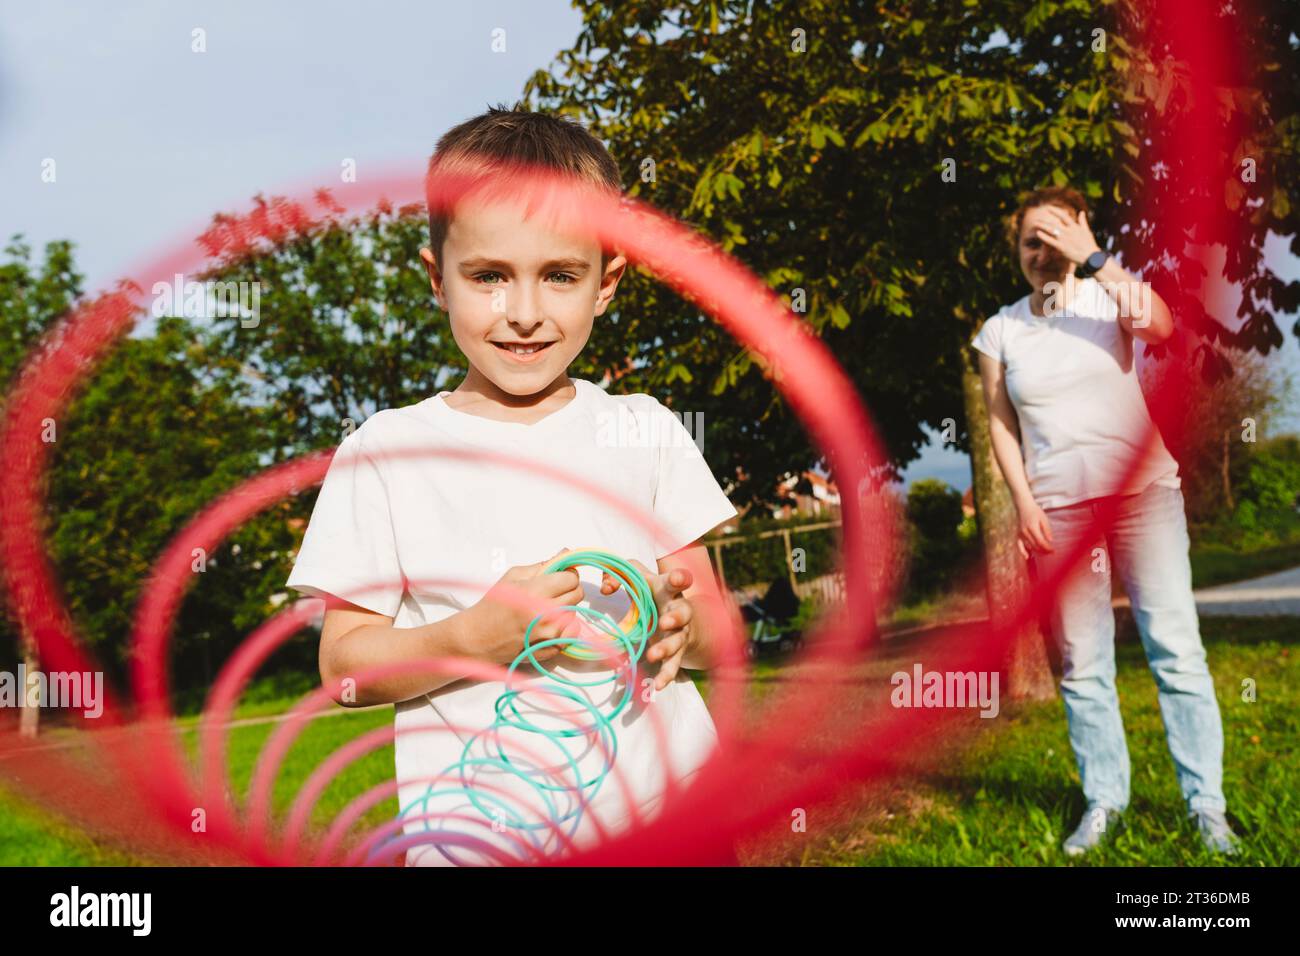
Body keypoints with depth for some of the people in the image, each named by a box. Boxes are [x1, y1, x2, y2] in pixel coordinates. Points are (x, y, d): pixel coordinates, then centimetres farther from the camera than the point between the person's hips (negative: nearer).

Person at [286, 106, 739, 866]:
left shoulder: (646, 433, 3)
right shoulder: (386, 454, -3)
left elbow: (720, 638, 5)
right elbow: (343, 665, -3)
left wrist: (682, 628, -17)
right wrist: (472, 638, -19)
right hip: (480, 833, -1)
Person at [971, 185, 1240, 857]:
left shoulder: (1108, 297, 3)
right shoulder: (999, 332, 9)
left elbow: (1160, 326, -19)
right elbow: (1002, 425, 8)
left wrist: (1092, 256, -21)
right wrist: (1023, 502, -4)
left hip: (1144, 491, -1)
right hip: (1058, 507, 2)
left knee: (1176, 648, -5)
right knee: (1082, 665, 2)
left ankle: (1207, 805, 0)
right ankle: (1104, 801, 11)